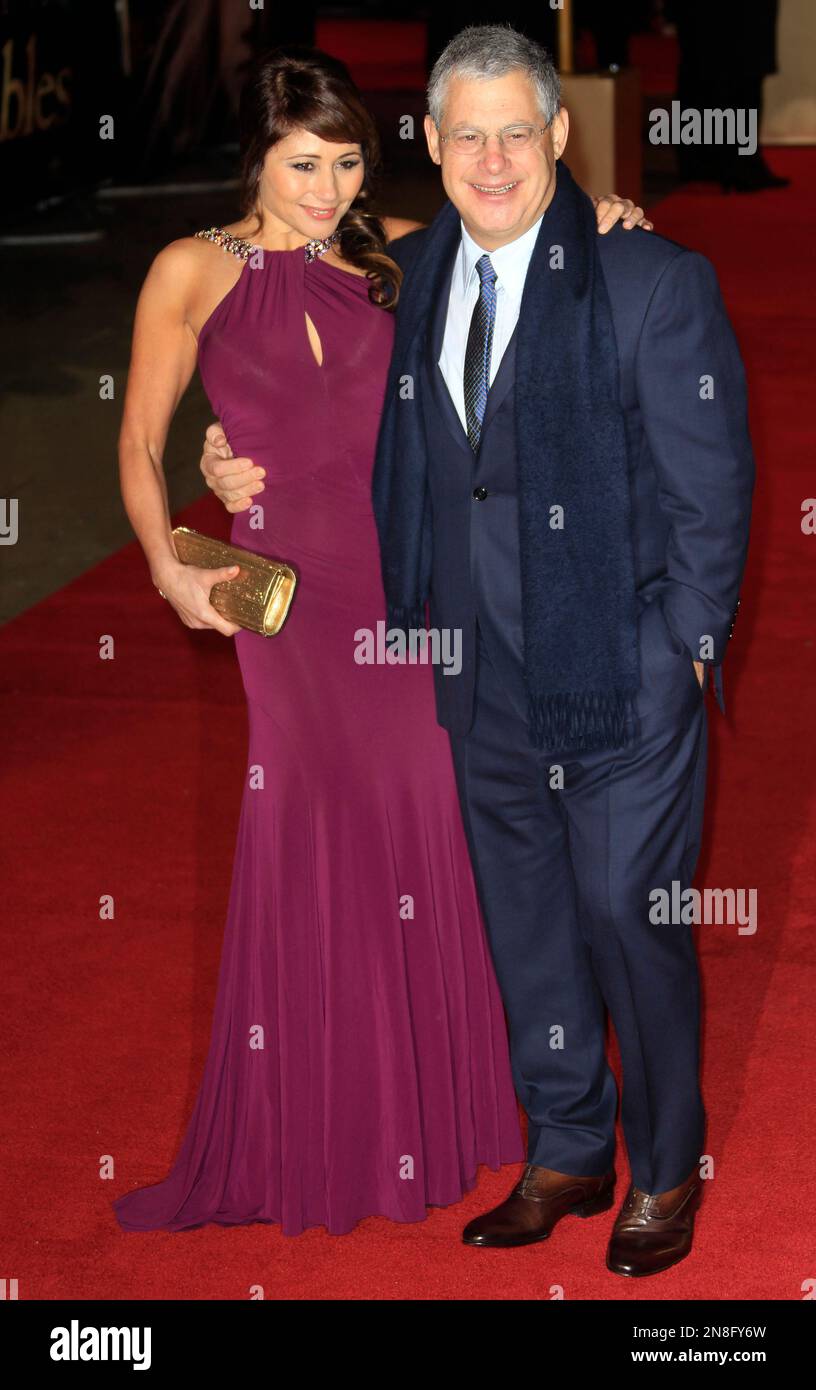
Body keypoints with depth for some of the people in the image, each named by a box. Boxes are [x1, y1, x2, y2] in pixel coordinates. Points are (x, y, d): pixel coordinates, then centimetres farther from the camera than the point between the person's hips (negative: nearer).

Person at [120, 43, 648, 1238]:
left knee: (415, 852, 8)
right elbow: (141, 443, 2)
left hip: (406, 590, 2)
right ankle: (296, 1148, 17)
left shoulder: (396, 255, 8)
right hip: (286, 593, -2)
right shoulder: (194, 272, 1)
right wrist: (168, 566, -11)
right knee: (302, 863, 3)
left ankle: (423, 1116, 24)